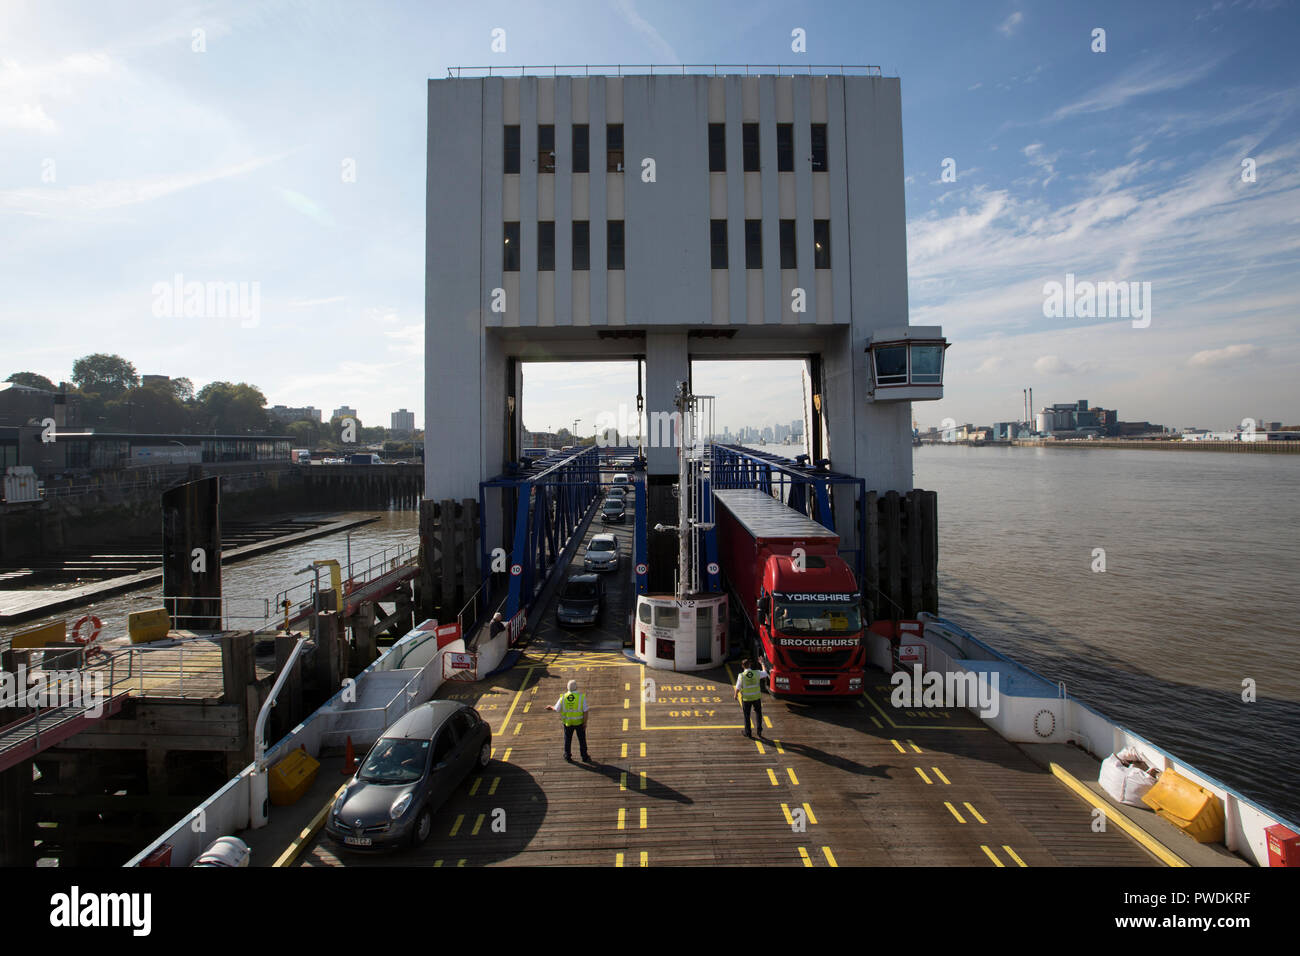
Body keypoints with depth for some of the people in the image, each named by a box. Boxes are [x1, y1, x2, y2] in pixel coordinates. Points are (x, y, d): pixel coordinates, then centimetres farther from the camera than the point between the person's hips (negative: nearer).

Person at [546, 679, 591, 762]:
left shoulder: (563, 697, -11)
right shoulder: (581, 697, -16)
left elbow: (556, 709, 0)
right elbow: (585, 711, -16)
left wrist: (551, 707, 21)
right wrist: (585, 722, -7)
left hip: (568, 722, 2)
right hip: (579, 721, -2)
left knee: (568, 739, 20)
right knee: (582, 739, 15)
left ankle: (568, 756, 31)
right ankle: (585, 757, 23)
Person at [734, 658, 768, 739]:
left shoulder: (741, 676, -17)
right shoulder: (756, 673, -12)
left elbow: (738, 688, -9)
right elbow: (765, 673, 9)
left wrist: (736, 695, 10)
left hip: (746, 698, -1)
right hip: (756, 697, 1)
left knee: (747, 715, 14)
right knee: (758, 713, 22)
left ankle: (748, 732, 22)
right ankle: (759, 729, 13)